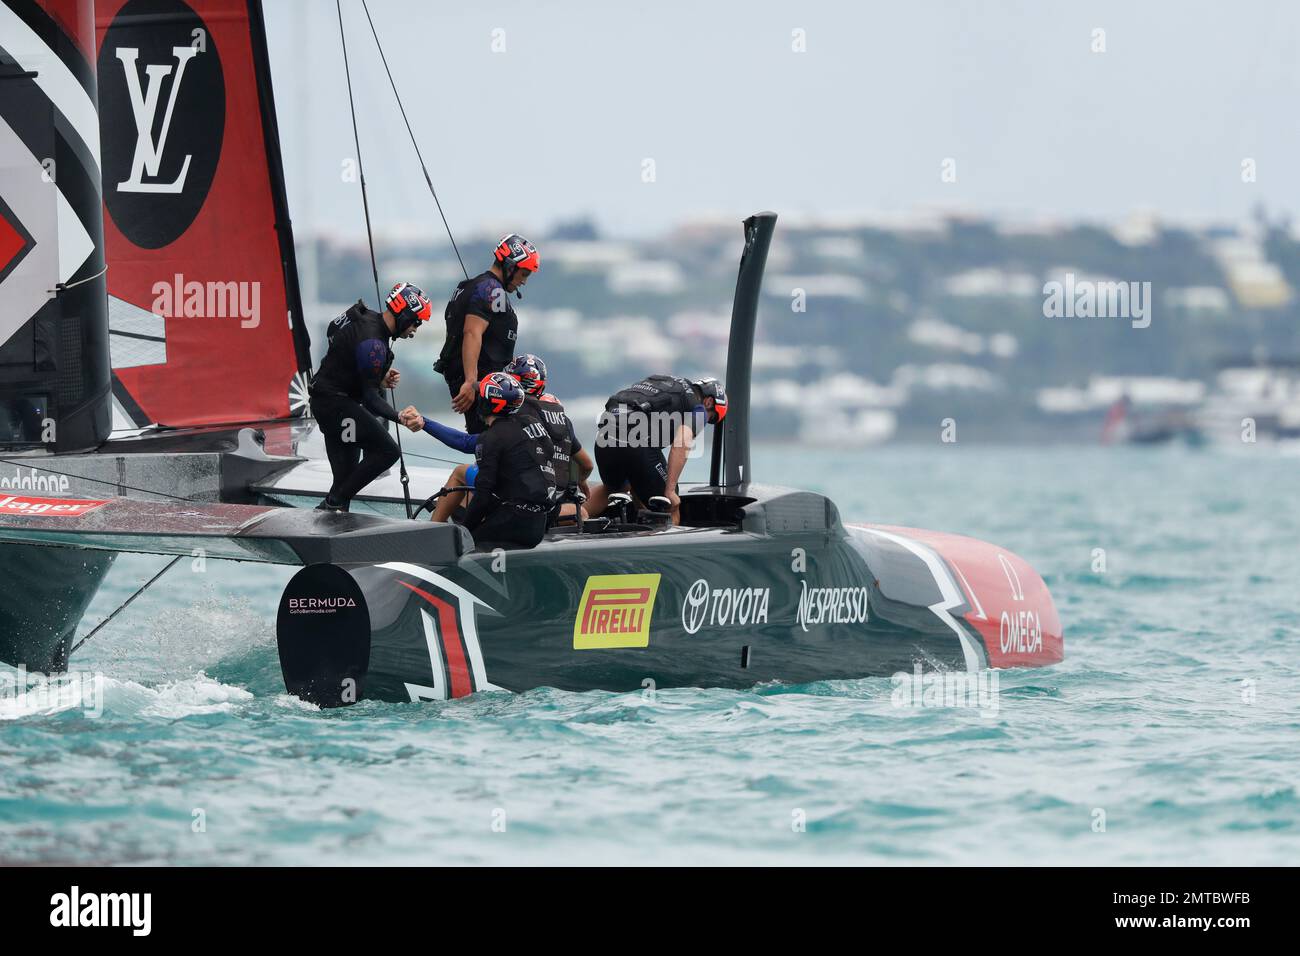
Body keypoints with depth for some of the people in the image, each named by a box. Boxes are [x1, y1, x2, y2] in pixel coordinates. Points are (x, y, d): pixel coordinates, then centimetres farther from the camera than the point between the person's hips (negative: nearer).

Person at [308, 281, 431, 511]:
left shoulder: (367, 318, 6)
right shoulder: (373, 343, -24)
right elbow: (370, 399, -23)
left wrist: (381, 378, 6)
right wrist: (401, 417, -28)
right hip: (336, 403, -10)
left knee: (346, 476, 11)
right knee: (387, 451, -15)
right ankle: (334, 503, -12)